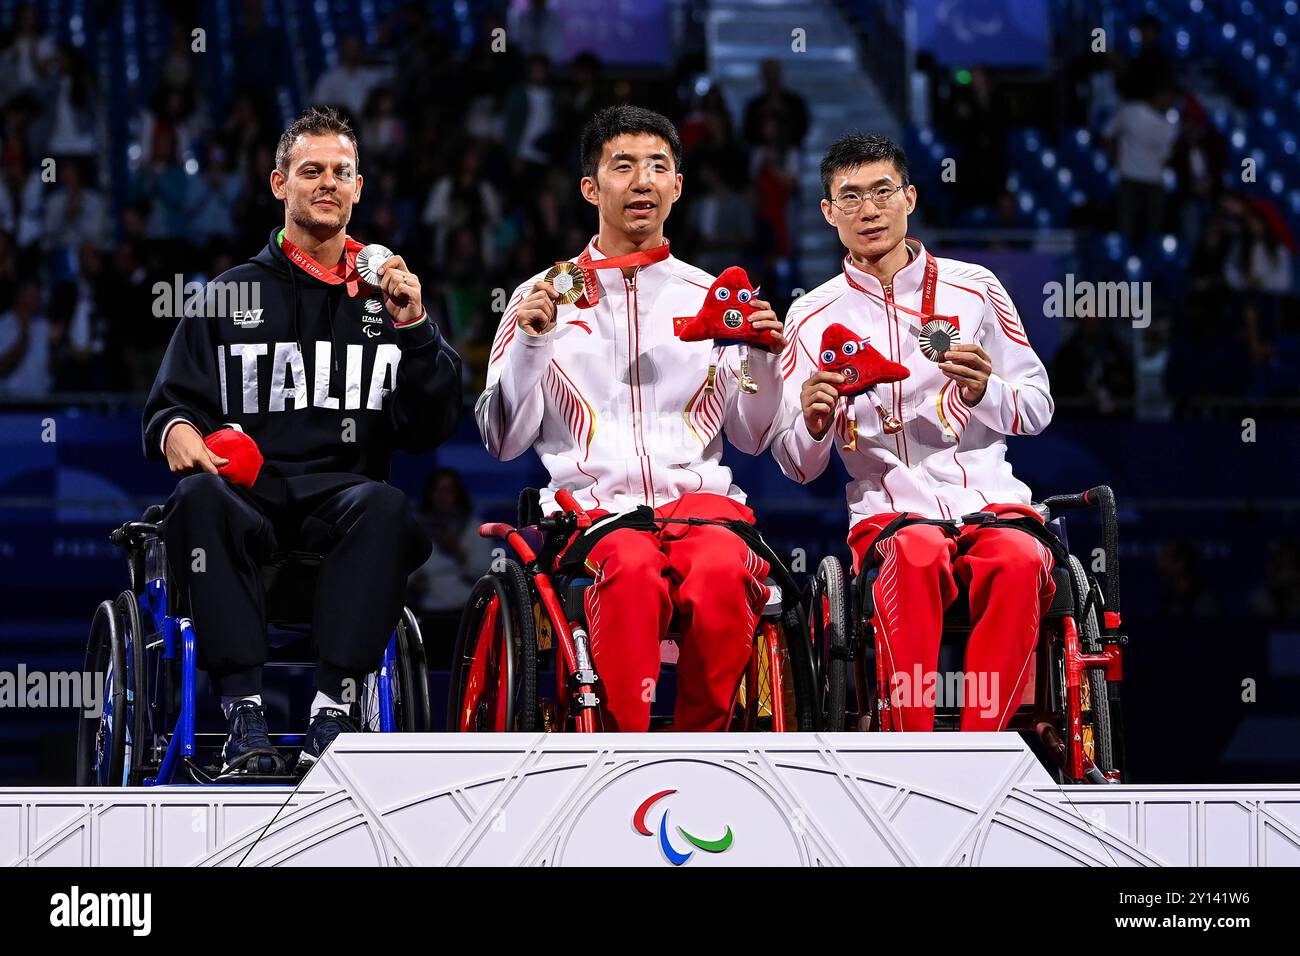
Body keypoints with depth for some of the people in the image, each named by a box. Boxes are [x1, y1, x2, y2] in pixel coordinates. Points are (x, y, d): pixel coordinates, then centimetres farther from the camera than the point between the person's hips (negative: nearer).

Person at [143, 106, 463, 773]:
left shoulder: (384, 295, 18)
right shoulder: (231, 295, 19)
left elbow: (431, 430, 9)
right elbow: (173, 399, 16)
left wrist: (413, 329, -5)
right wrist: (177, 429, -9)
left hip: (345, 487, 0)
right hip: (248, 486, 0)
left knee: (385, 508, -36)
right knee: (199, 499, -36)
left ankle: (331, 714, -38)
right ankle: (244, 716, -38)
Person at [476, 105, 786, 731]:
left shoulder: (712, 297, 20)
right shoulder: (544, 297, 15)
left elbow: (751, 437, 18)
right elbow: (503, 441, 9)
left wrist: (763, 360, 1)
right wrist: (530, 343, -4)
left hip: (698, 497, 1)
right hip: (593, 503, -1)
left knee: (720, 574, -35)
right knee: (633, 569, -37)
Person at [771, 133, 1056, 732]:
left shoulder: (973, 288, 11)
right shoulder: (811, 317, 12)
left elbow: (1037, 408, 13)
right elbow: (796, 467, 11)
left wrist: (984, 393, -9)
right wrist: (814, 425, -13)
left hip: (989, 499, 1)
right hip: (889, 510, -1)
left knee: (1019, 559, -35)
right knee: (918, 554, -38)